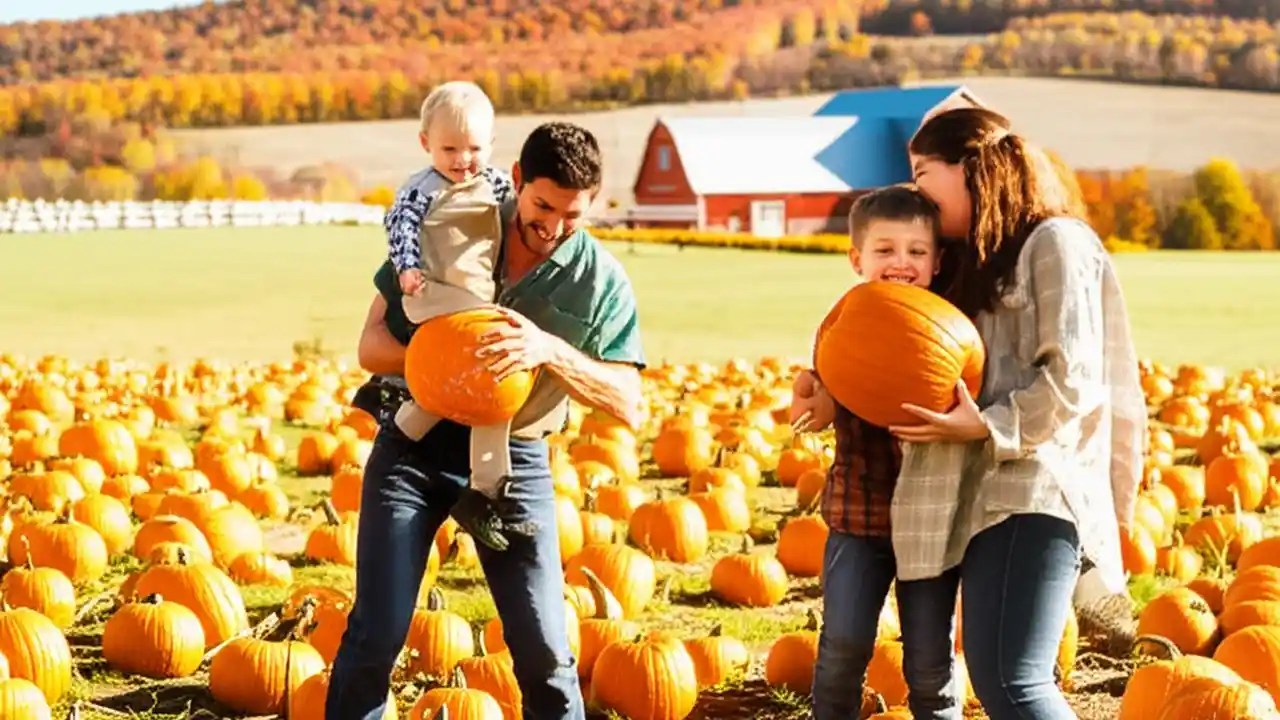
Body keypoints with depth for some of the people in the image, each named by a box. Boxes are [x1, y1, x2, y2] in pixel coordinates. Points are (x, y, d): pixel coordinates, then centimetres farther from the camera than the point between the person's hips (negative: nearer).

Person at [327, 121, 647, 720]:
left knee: (545, 652, -1)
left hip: (513, 458, 0)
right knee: (376, 636, -4)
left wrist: (550, 350, -27)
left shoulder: (602, 280, -6)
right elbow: (372, 346, -2)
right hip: (415, 444, 0)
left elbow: (628, 406, -11)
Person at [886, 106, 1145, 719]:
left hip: (1038, 492, -9)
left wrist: (987, 426, -17)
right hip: (990, 493, 9)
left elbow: (1073, 378, -11)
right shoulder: (980, 260, 24)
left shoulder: (1056, 241, -2)